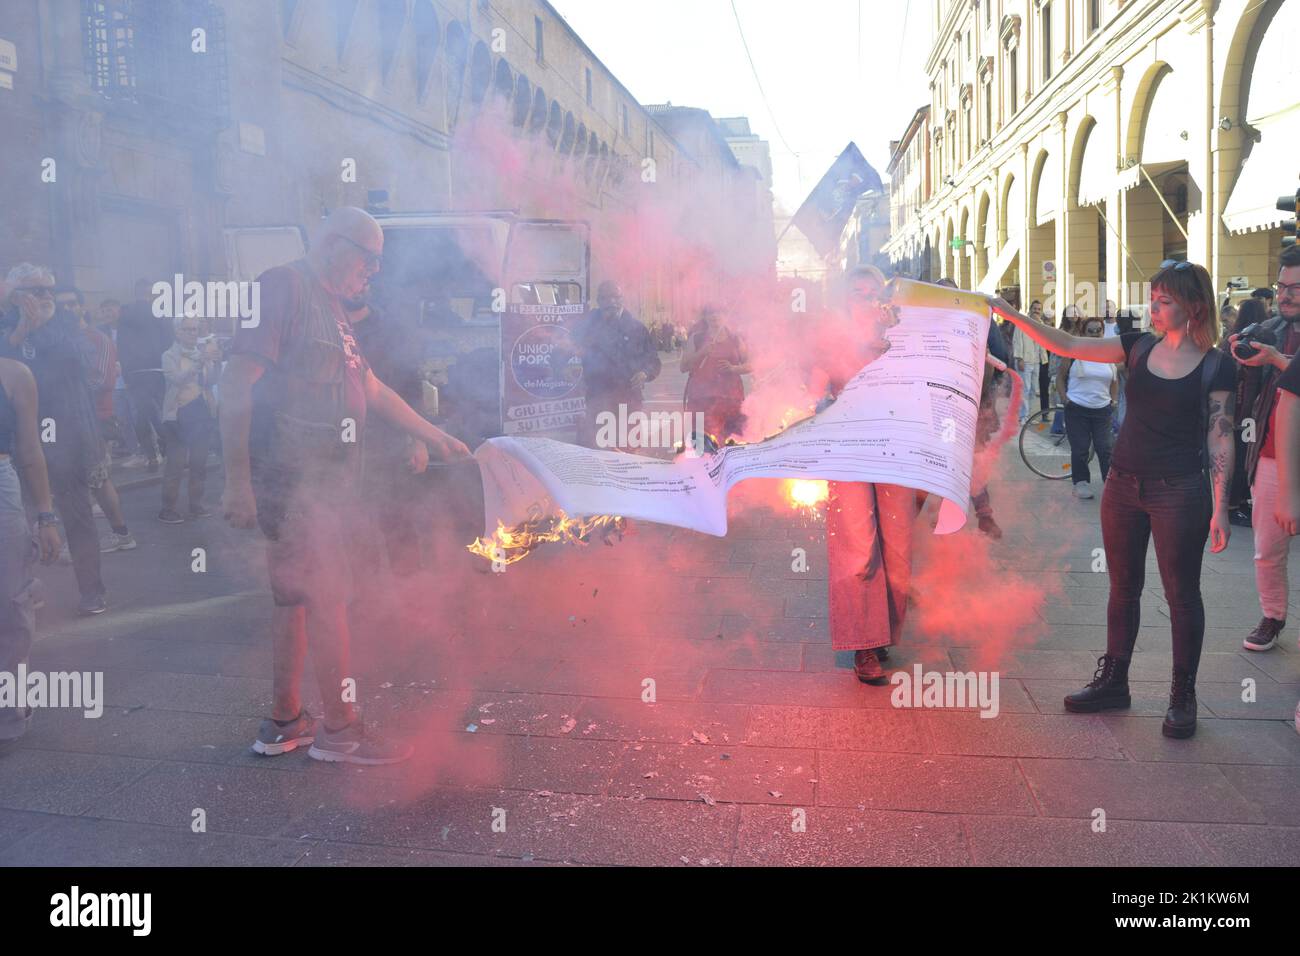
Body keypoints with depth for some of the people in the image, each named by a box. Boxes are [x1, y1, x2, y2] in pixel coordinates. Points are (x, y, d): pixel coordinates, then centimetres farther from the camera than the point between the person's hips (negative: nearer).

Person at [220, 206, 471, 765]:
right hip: (292, 479, -10)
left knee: (297, 595, 15)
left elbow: (370, 387, 26)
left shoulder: (330, 306, 18)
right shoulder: (283, 286, -11)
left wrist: (431, 434, 28)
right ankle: (339, 730, 9)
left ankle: (284, 723, 27)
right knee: (328, 595, -4)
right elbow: (237, 383, -18)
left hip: (323, 481, 10)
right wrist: (238, 481, -22)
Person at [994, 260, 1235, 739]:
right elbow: (1067, 345, 2)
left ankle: (1183, 696, 19)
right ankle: (1113, 681, 26)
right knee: (1123, 586, 13)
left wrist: (1220, 507, -10)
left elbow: (1220, 438, -6)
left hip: (1179, 491, -4)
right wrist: (1009, 313, -5)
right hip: (1123, 484, 4)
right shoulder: (1140, 346, 5)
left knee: (1182, 594, 5)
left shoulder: (1215, 366, -6)